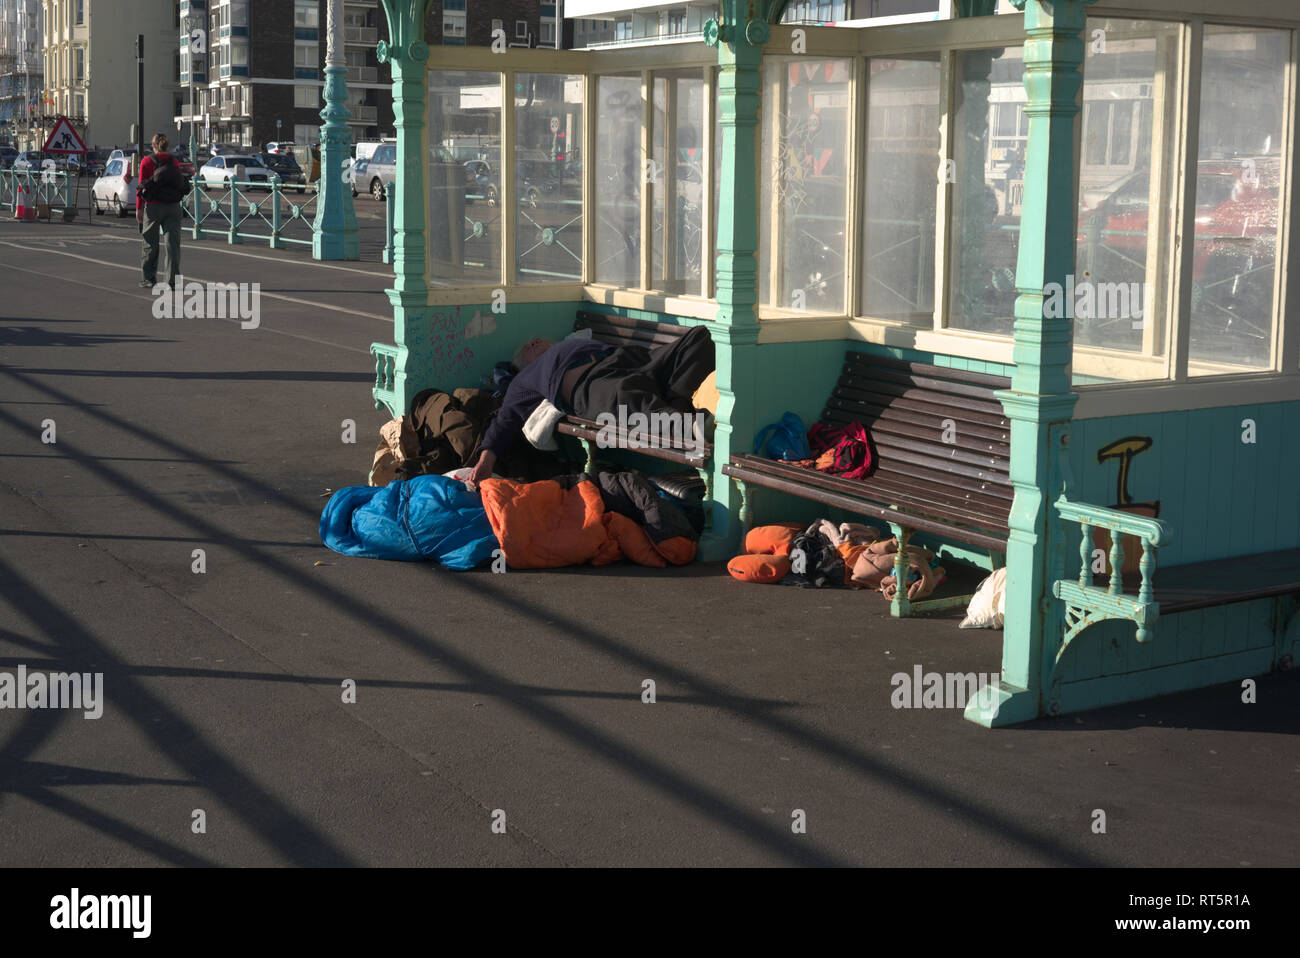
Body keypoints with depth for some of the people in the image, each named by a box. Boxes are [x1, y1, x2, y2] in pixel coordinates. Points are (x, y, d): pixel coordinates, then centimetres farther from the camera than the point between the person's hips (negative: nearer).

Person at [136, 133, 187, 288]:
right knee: (173, 242, 1)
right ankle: (173, 279, -4)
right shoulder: (174, 161, 3)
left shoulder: (147, 162, -4)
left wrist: (139, 208, -2)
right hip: (173, 206, 2)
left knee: (150, 243, 11)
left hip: (153, 207, -2)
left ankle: (149, 278, 15)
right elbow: (180, 183, 5)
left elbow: (140, 185, -5)